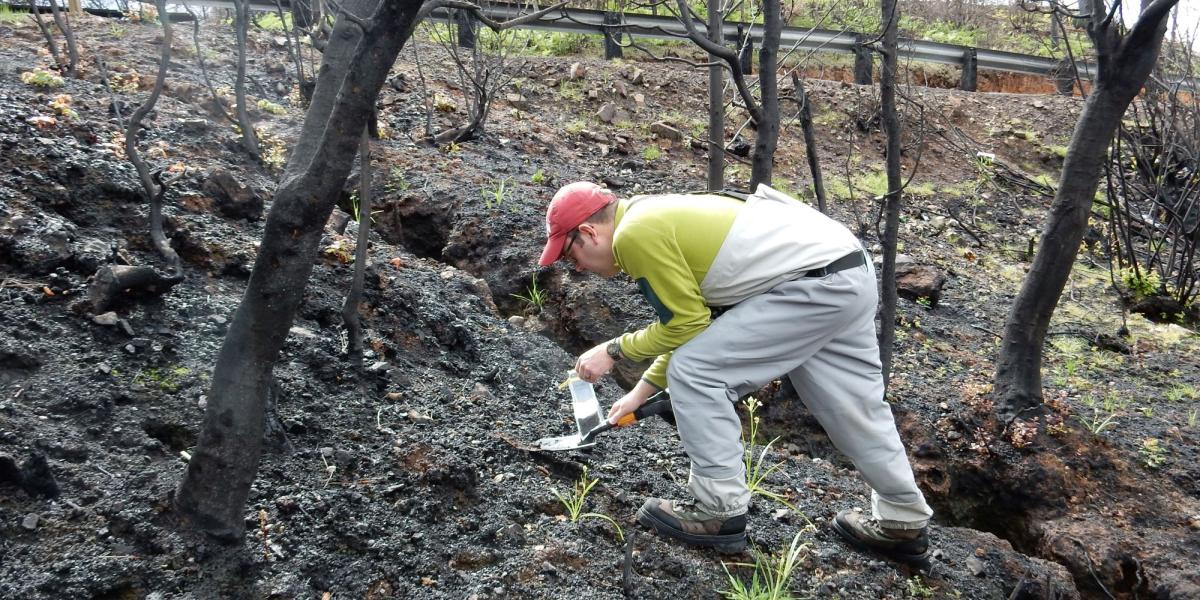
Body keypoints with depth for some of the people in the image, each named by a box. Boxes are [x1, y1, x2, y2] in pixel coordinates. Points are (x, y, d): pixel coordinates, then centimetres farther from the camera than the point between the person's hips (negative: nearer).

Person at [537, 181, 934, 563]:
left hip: (816, 282, -11)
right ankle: (904, 524, 36)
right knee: (852, 406, 22)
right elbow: (692, 322, 24)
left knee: (694, 372, -5)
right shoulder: (659, 218, 19)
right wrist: (642, 391, 27)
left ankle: (719, 511, 4)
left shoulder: (634, 233, -12)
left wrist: (613, 350, 3)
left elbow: (686, 324, -10)